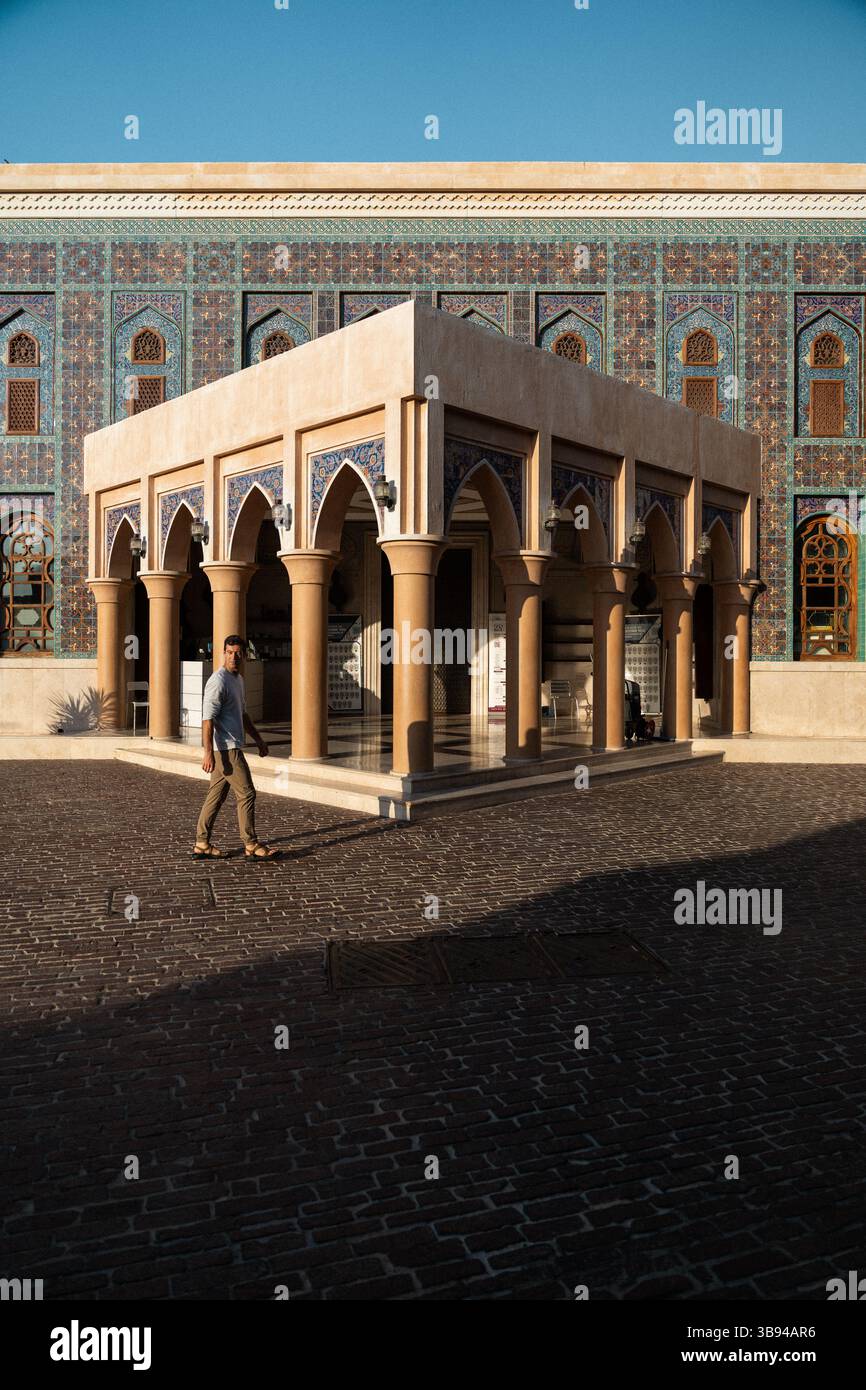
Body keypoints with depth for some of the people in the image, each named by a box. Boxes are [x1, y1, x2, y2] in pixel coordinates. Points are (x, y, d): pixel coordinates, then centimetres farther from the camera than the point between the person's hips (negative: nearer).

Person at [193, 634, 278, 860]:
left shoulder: (238, 679, 16)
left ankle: (202, 844, 16)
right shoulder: (218, 681, -15)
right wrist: (208, 752, -27)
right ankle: (251, 846, 3)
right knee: (246, 793, -5)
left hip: (230, 748, 9)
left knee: (216, 796, 11)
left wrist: (258, 739, 27)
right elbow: (207, 718, -21)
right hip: (226, 749, -9)